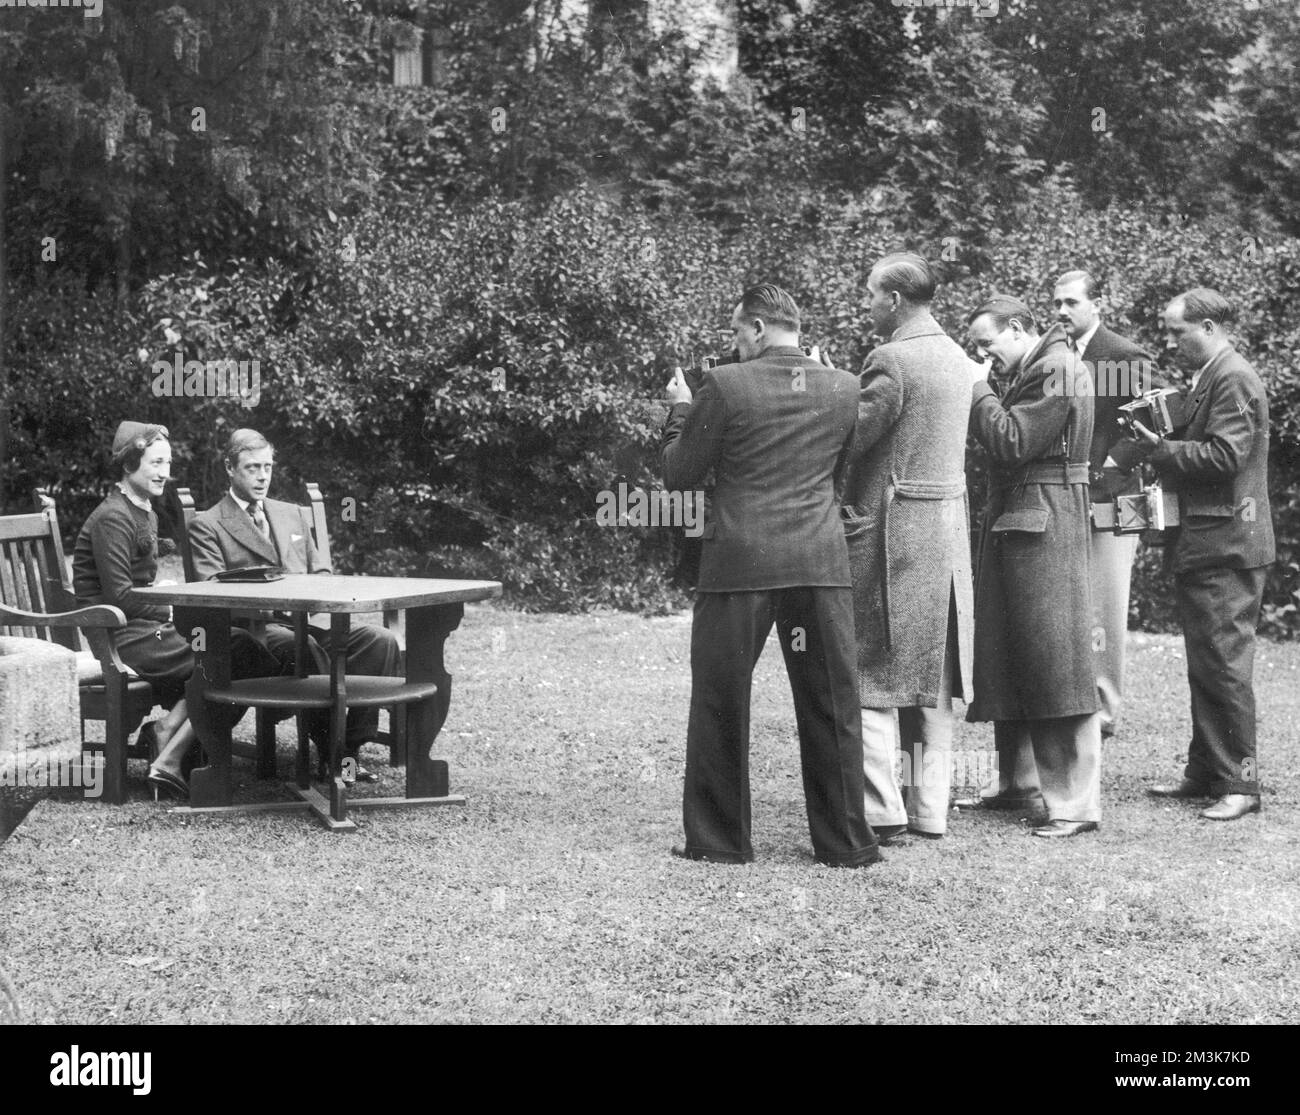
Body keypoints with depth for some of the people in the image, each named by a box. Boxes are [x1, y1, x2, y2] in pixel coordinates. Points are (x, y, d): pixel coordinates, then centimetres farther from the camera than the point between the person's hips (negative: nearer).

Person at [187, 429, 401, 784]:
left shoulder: (294, 515, 26)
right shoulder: (207, 525, 8)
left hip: (306, 620, 5)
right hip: (254, 626, -5)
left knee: (380, 640, -22)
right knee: (300, 645, -39)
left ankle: (352, 745, -22)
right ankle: (330, 750, -31)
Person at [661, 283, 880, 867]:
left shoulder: (724, 386, -8)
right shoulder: (845, 388, 4)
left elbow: (678, 475, 0)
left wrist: (680, 411, 15)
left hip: (740, 561, -3)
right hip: (821, 561, 3)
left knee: (719, 703, 8)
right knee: (831, 704, 9)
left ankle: (717, 838, 14)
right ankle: (845, 840, 14)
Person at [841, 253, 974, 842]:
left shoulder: (892, 360, -15)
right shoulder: (956, 357, 13)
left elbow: (853, 436, -18)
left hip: (891, 529, -8)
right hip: (949, 525, 8)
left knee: (871, 675, -2)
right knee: (931, 676, 12)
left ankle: (881, 811, -3)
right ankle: (930, 808, 17)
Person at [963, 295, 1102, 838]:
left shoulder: (1055, 370, -12)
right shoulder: (1027, 371, 18)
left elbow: (1013, 443, -18)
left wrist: (978, 394, -9)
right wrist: (981, 396, 5)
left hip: (1044, 526, -10)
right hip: (1012, 524, 10)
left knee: (1053, 664, -8)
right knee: (1012, 662, 12)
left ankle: (1076, 803, -4)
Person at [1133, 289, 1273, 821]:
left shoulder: (1233, 379, -13)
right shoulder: (1210, 378, 17)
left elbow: (1224, 456, -21)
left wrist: (1161, 448, -17)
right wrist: (1160, 442, 5)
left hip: (1226, 545, -10)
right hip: (1204, 543, 10)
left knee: (1225, 663, -7)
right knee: (1204, 665, 14)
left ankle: (1240, 783, -2)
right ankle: (1205, 772, 21)